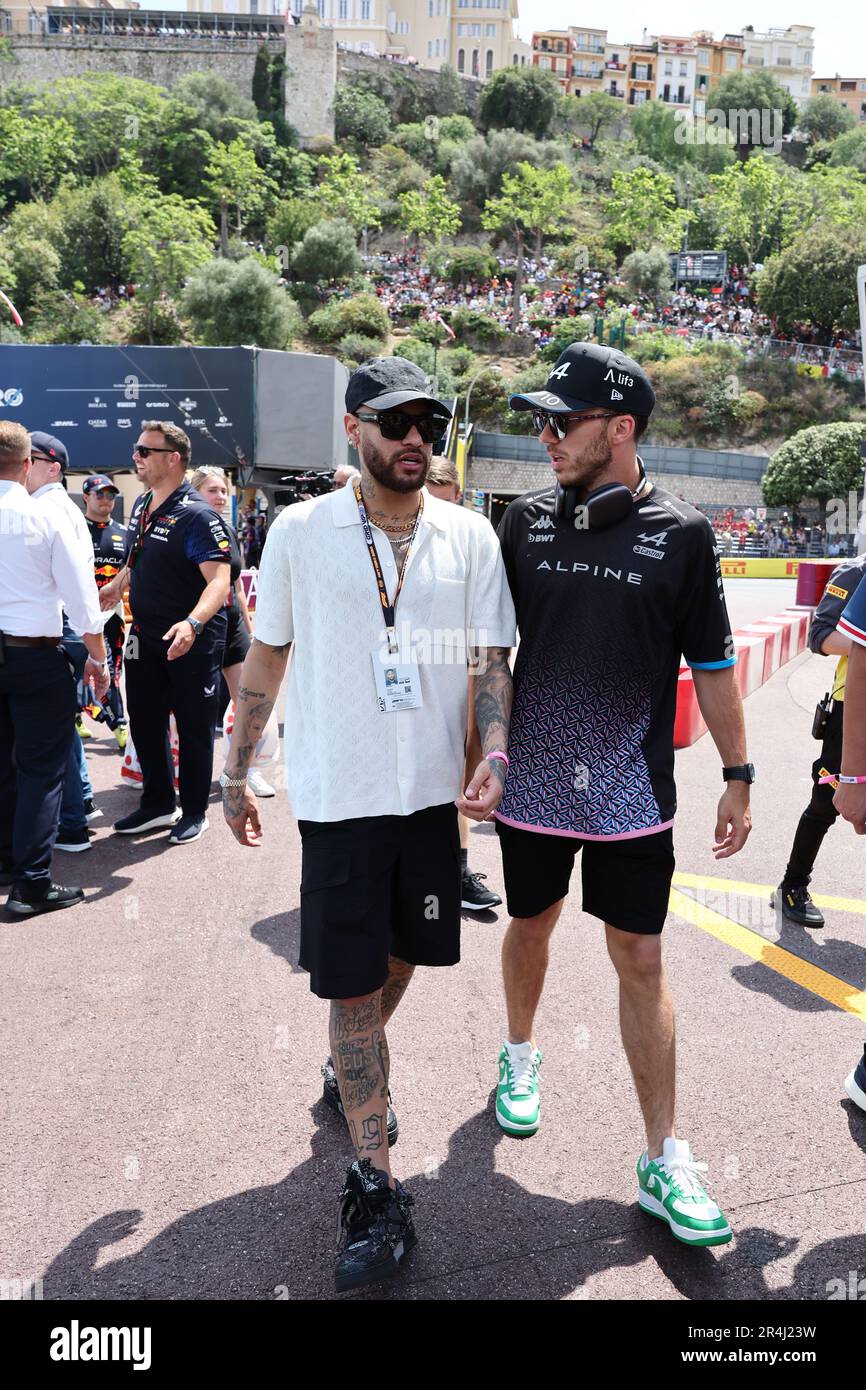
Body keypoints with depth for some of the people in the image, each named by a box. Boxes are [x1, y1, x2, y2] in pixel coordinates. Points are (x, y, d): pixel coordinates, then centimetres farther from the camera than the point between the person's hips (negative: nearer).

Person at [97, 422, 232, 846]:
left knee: (194, 728, 6)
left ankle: (194, 812, 21)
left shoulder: (196, 516, -19)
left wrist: (193, 623, -42)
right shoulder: (141, 505, 8)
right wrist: (117, 586, 16)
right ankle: (157, 804, 31)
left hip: (192, 641, -8)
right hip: (145, 636, 8)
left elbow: (219, 579, -28)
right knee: (144, 723, 15)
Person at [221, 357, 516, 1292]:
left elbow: (491, 660, 2)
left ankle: (348, 1073, 48)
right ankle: (376, 1190, 13)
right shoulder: (299, 531, -3)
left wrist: (494, 753, -15)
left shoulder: (469, 537, 0)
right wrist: (235, 772, 8)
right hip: (337, 794, -2)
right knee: (352, 983, 0)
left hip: (432, 791, 3)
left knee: (401, 954, 18)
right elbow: (267, 656, 4)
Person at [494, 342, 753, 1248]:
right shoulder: (526, 519, 0)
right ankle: (520, 1056, 46)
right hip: (533, 776, 2)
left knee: (640, 960, 4)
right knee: (530, 926, 18)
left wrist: (737, 778, 0)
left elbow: (712, 664, 0)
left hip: (632, 790, -2)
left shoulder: (680, 534, -5)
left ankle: (663, 1162, 17)